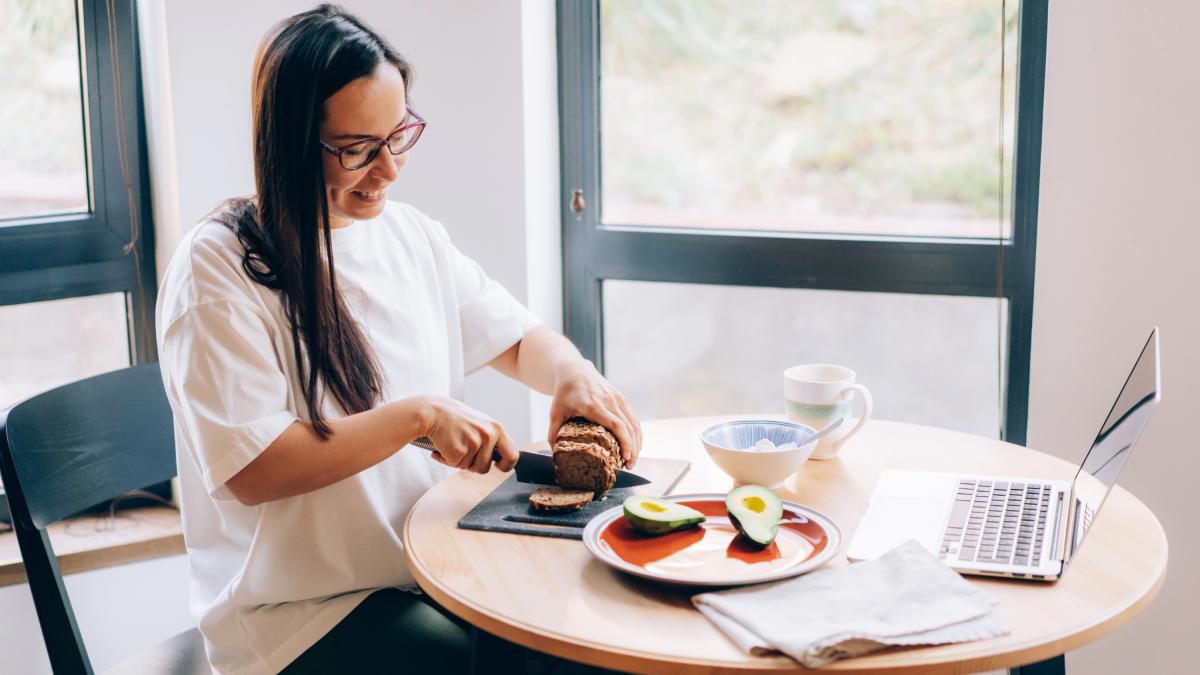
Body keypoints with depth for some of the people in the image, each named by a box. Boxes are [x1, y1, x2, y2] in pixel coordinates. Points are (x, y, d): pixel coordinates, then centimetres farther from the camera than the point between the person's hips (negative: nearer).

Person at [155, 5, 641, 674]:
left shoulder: (411, 233, 8)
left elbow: (518, 340, 16)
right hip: (299, 612, -6)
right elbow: (251, 471, -20)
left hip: (436, 565, 7)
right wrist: (422, 415, -24)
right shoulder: (218, 267, -13)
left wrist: (573, 372, -7)